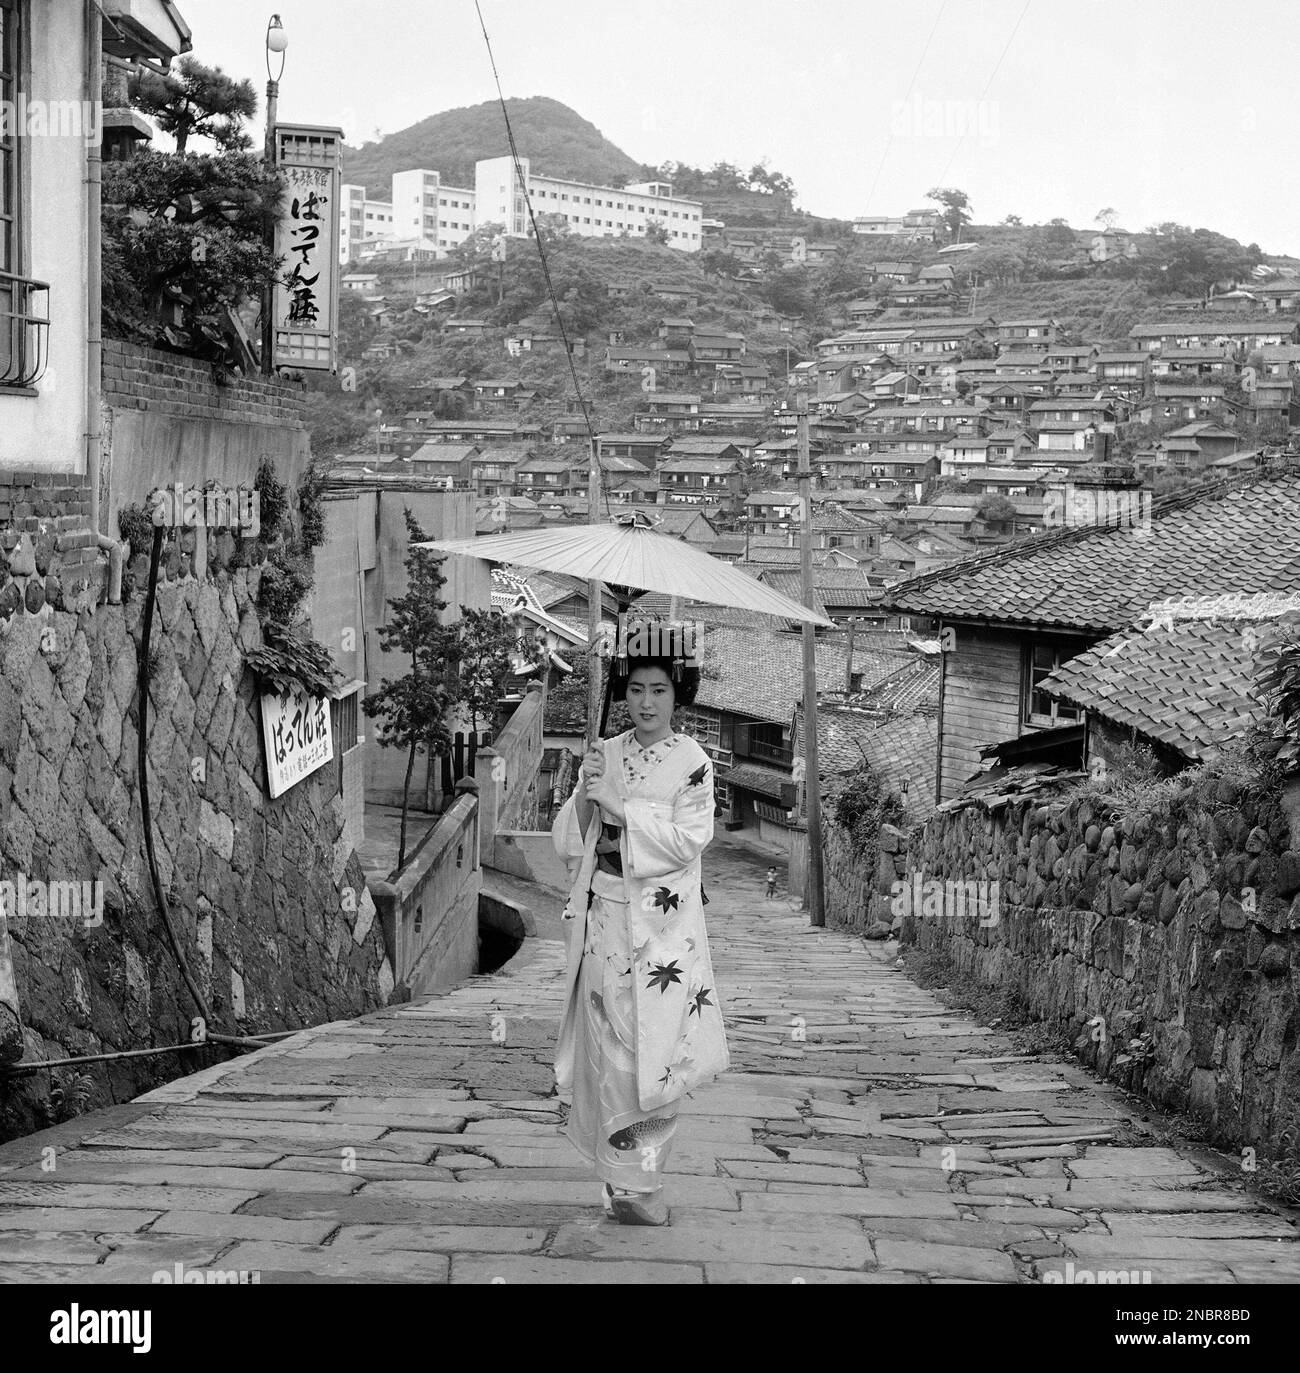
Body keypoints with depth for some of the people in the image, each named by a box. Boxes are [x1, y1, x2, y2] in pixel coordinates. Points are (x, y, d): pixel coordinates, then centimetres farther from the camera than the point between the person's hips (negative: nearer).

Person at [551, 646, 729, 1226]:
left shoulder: (692, 763, -4)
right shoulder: (604, 755, 6)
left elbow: (689, 840, -15)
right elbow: (567, 841, 5)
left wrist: (619, 807, -17)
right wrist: (586, 793, -13)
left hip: (662, 924, -3)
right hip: (605, 920, 3)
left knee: (657, 1043, -2)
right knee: (612, 1044, 5)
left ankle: (636, 1182, 11)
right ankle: (627, 1178, 16)